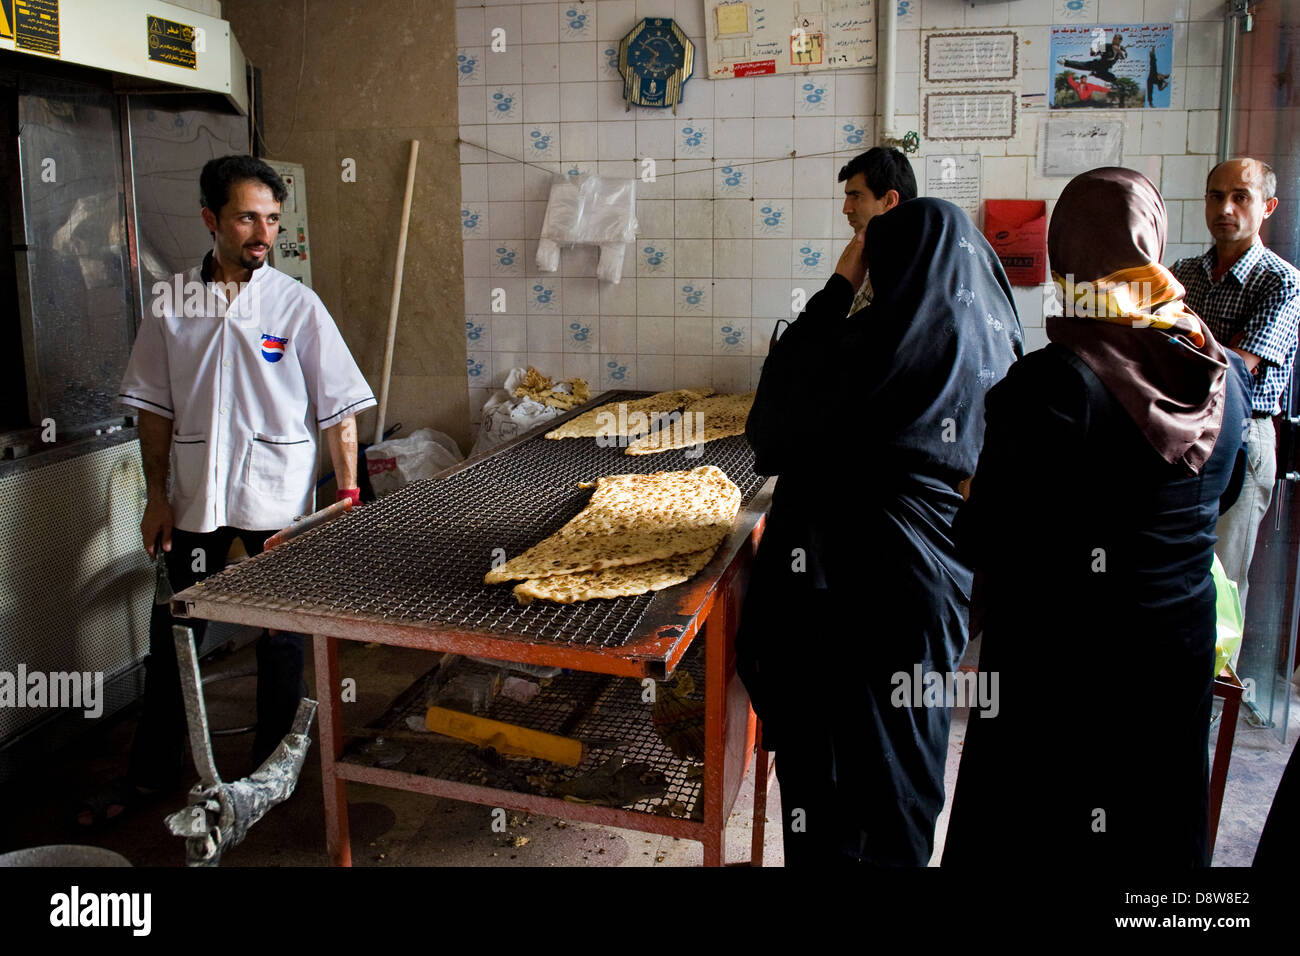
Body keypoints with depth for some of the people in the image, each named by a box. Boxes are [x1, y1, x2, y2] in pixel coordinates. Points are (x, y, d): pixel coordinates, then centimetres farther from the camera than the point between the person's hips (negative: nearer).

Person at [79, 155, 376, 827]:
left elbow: (338, 408, -4)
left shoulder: (296, 304, -5)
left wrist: (349, 493, -9)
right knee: (172, 632, 11)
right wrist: (157, 494, 4)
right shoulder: (173, 305, 2)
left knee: (280, 637, 9)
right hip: (195, 496, 3)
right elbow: (155, 407, 8)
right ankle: (153, 770, 29)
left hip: (279, 500, -2)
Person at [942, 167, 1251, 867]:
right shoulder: (1223, 372, -5)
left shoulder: (1047, 383, -23)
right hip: (1179, 650, 5)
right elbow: (1221, 499, 11)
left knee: (1035, 823, 14)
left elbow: (984, 545, -19)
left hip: (1057, 659, -5)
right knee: (1157, 822, 23)